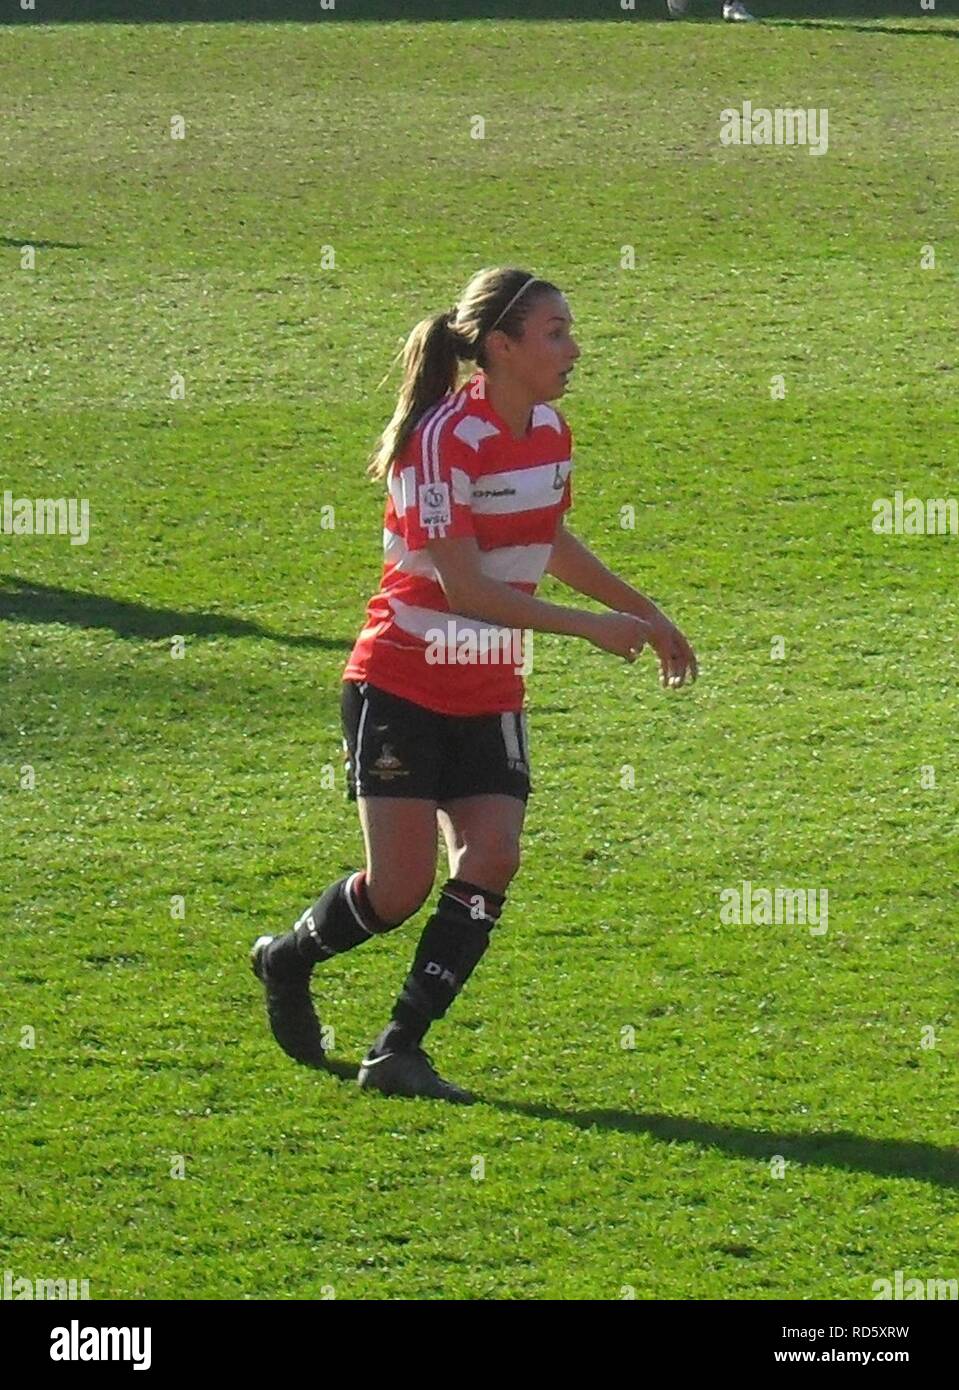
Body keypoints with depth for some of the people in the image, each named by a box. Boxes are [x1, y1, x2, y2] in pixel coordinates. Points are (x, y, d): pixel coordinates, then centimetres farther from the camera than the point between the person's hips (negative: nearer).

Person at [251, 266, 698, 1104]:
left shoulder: (549, 431, 5)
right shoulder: (447, 439, -20)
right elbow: (465, 589, -24)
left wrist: (646, 614, 25)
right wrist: (591, 627, -24)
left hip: (489, 696, 7)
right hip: (401, 687, -7)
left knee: (492, 861, -10)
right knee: (402, 888, -7)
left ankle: (400, 1052, -3)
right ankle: (287, 963, 23)